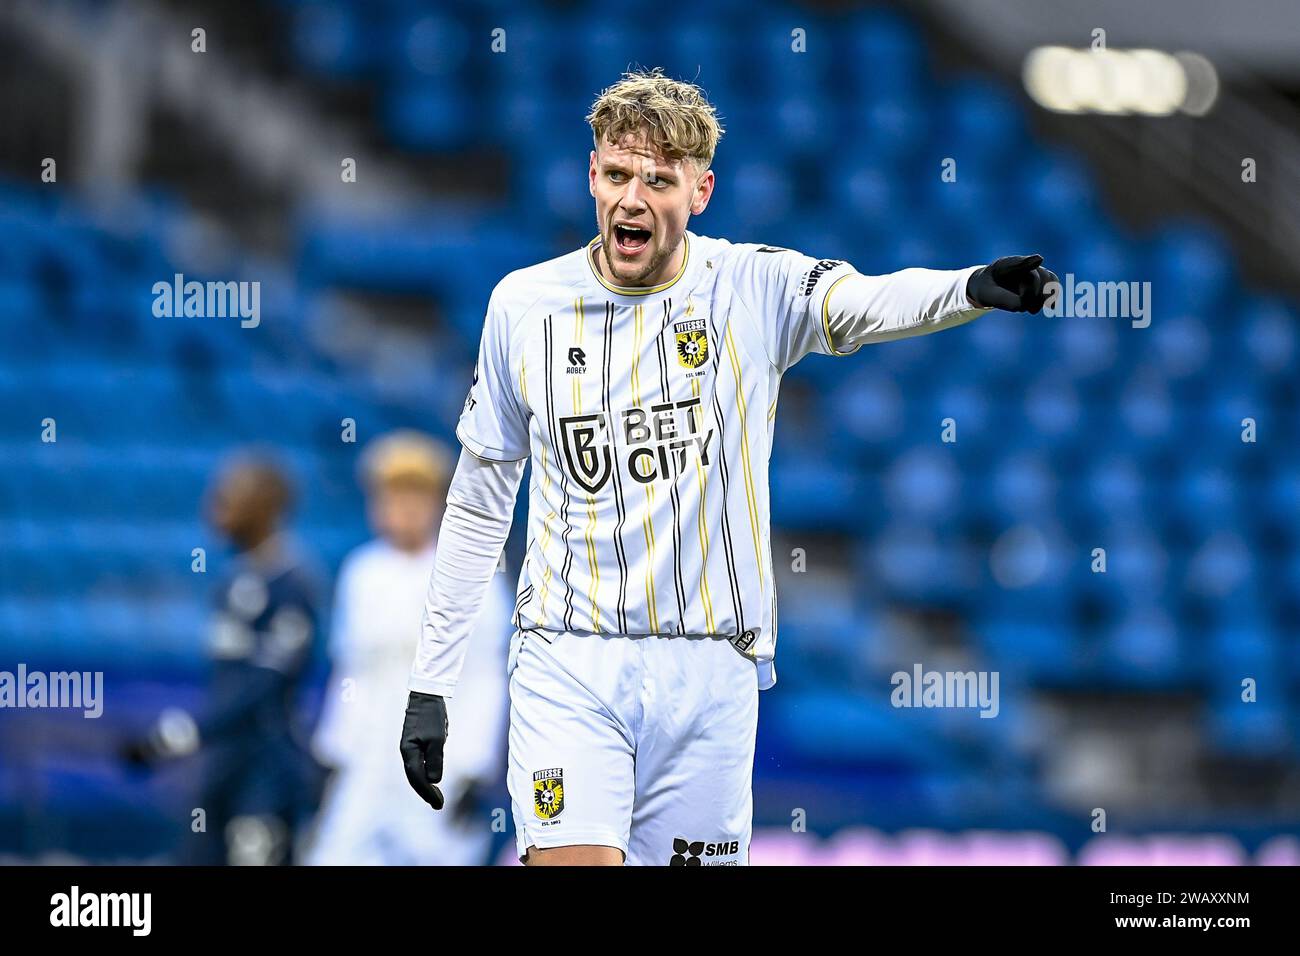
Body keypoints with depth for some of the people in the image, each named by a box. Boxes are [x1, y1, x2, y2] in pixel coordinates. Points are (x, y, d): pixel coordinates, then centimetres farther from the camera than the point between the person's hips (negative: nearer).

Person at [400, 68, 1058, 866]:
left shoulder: (754, 289, -3)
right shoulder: (524, 306, 2)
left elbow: (874, 301, -25)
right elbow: (478, 504, 11)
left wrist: (974, 288, -48)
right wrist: (430, 685, 10)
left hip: (711, 673, 0)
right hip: (568, 671, 0)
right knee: (572, 860, -16)